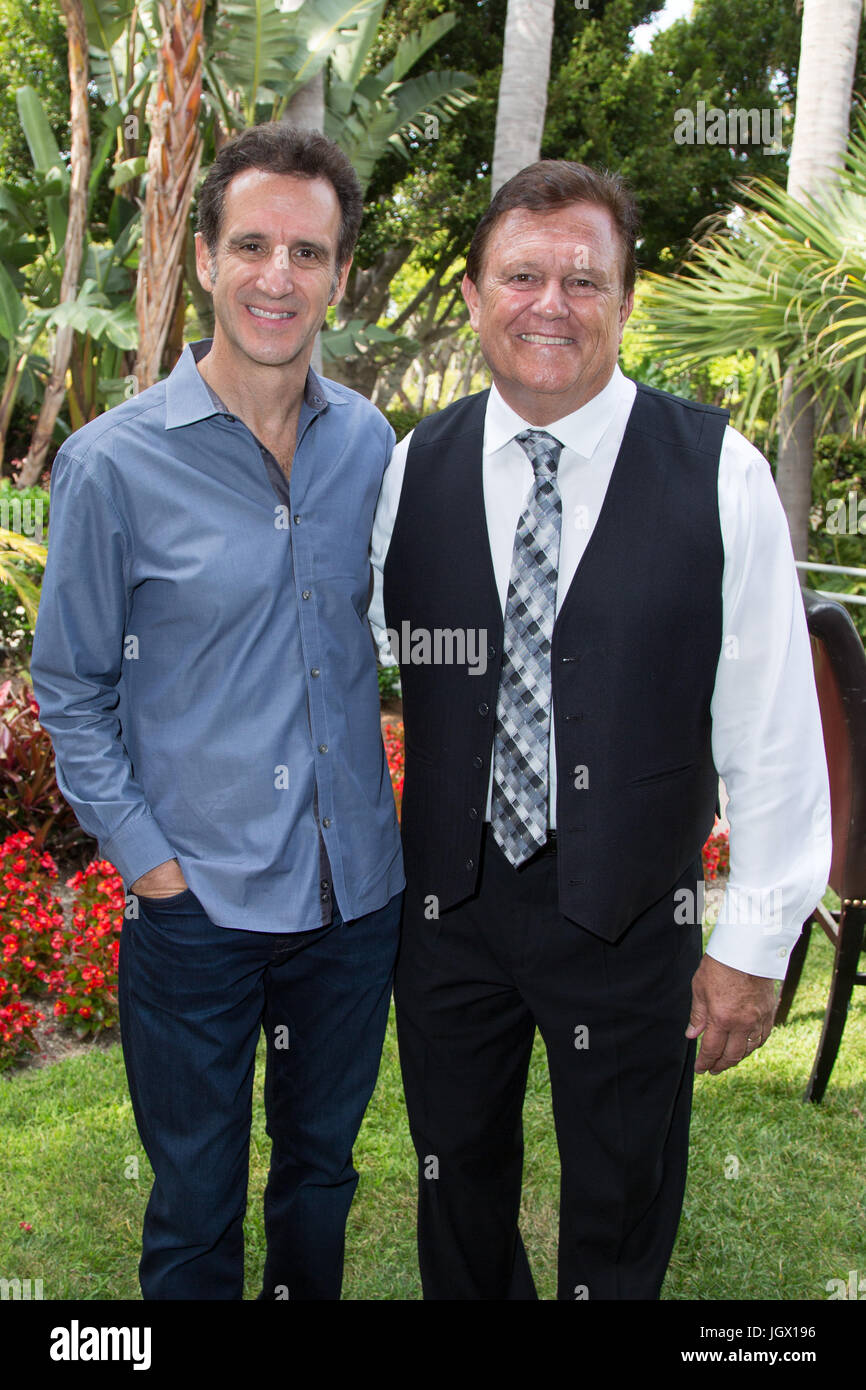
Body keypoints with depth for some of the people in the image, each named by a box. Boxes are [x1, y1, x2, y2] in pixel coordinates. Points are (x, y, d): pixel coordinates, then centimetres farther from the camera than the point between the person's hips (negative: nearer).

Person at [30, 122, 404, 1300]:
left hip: (357, 891, 4)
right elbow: (70, 692, -4)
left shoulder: (370, 442, 0)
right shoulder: (113, 464, -12)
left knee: (322, 1168, 23)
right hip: (196, 898, -3)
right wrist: (146, 858, -10)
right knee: (197, 1204, 14)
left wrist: (391, 817, 6)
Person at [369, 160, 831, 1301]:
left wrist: (757, 941, -9)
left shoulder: (720, 477, -13)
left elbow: (774, 728, -11)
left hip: (629, 919, -2)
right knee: (457, 1175, 24)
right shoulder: (412, 471, -3)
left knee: (621, 1209, 20)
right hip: (449, 905, 3)